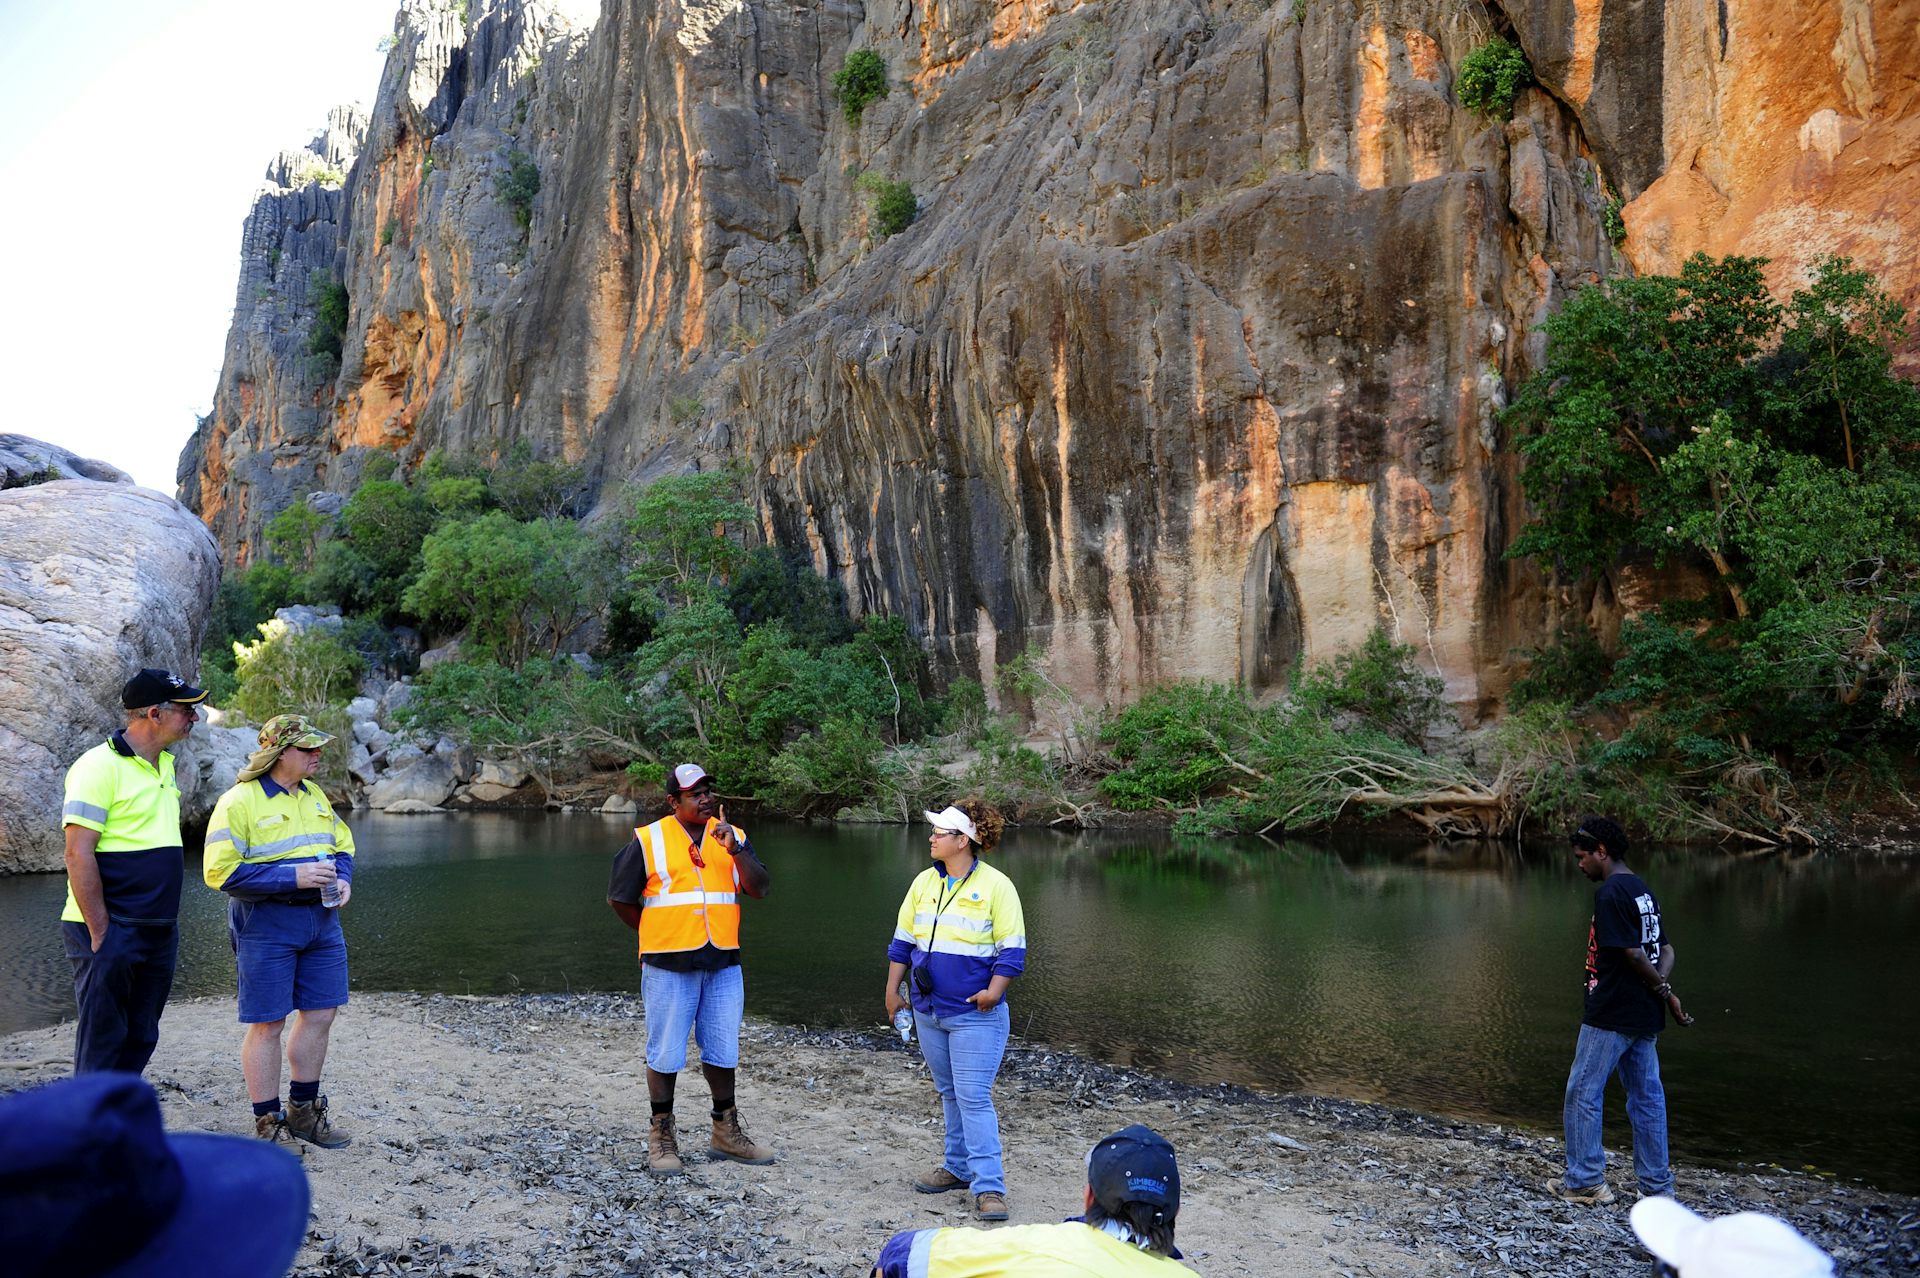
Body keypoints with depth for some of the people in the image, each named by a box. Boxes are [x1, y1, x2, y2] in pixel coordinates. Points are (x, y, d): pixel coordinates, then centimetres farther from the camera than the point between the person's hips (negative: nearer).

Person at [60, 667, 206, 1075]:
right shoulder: (100, 765, -14)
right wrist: (100, 933, -19)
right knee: (102, 1043, -1)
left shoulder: (164, 765, 13)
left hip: (159, 931, 8)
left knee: (140, 1040, 14)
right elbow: (78, 854, -18)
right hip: (110, 931, -8)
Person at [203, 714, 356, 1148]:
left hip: (321, 919, 7)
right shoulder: (238, 802, -11)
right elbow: (221, 872, -17)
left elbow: (342, 845, 22)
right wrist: (293, 876, -21)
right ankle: (268, 1125, 14)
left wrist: (342, 879, 0)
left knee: (320, 1014, 11)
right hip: (266, 925, -7)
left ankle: (303, 1111, 28)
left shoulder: (315, 795, 12)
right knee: (267, 1025, 1)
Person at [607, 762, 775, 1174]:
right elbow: (620, 898, 4)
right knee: (665, 1054, 3)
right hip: (668, 967, -3)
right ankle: (661, 1138, 18)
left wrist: (735, 848, -14)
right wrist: (657, 937, 9)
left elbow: (759, 889, -2)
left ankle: (726, 1132, 26)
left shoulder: (732, 836, 8)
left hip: (723, 964, 3)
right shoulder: (648, 840, -2)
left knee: (723, 1050, 12)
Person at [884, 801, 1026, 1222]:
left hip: (976, 1014, -6)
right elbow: (903, 940, 13)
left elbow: (1012, 949, -10)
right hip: (929, 1012, 6)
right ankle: (958, 1167, 30)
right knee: (950, 1094, 17)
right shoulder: (924, 882, 6)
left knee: (973, 1097, -8)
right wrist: (893, 990, 11)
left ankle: (988, 1186, -4)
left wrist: (993, 991, -20)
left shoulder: (996, 885, -11)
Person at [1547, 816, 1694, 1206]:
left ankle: (1585, 1181, 6)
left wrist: (1663, 992, -7)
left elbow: (1633, 954, -20)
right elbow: (1666, 950, 12)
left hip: (1610, 1015, -9)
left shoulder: (1609, 893, -17)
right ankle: (1658, 1184, 18)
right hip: (1643, 1015, 9)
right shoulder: (1642, 889, 12)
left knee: (1583, 1094, 1)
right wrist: (1662, 986, -4)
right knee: (1647, 1097, 12)